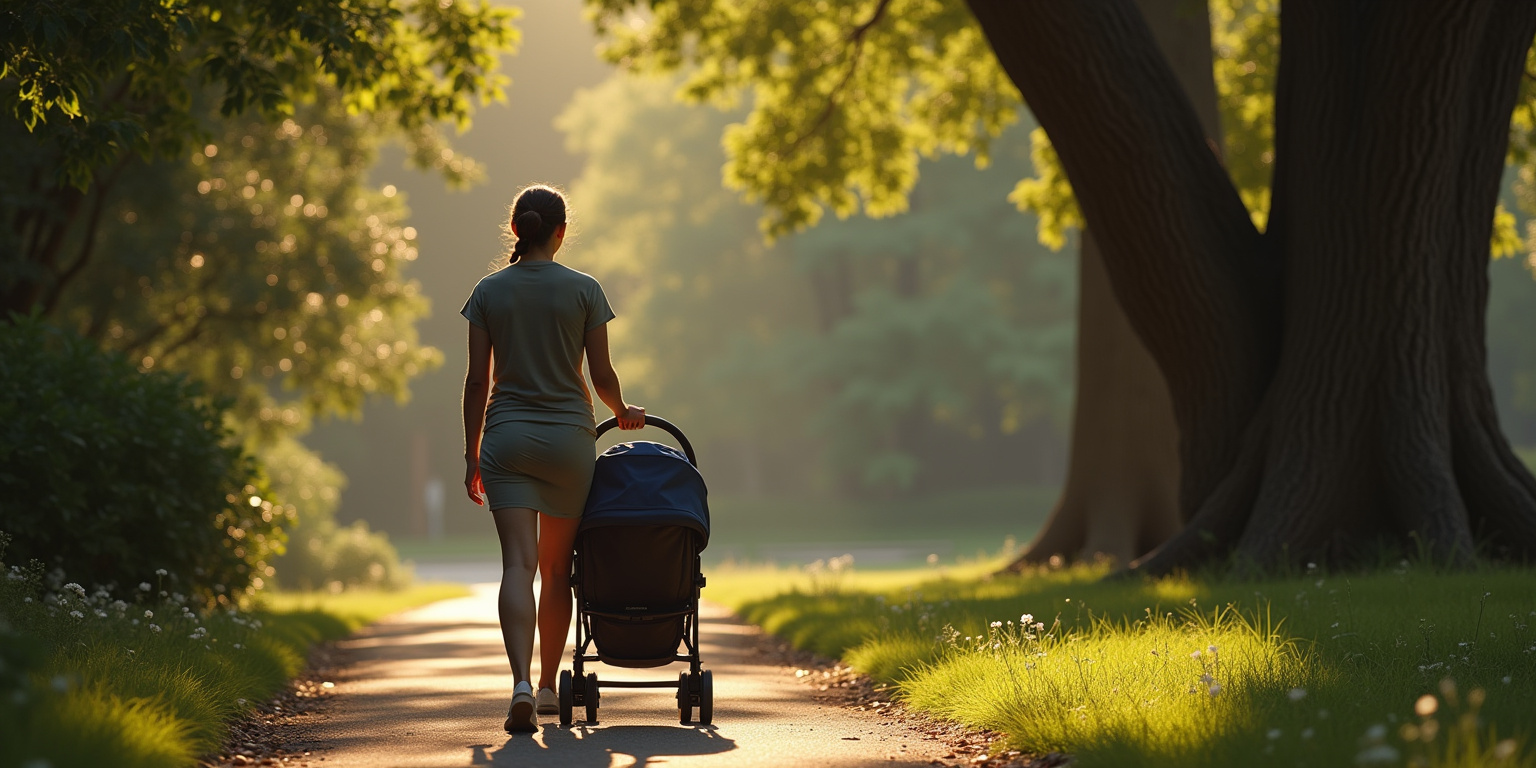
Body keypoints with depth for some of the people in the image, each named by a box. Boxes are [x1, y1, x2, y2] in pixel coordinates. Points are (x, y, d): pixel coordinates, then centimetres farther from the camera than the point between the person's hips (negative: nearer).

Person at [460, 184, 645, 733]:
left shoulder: (489, 292, 4)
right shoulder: (584, 290, 0)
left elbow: (477, 382, 4)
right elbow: (602, 375, 1)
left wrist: (472, 454, 11)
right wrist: (623, 412, 22)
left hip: (507, 436, 0)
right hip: (569, 437, 0)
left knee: (518, 563, -8)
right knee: (557, 568, 12)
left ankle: (521, 683, -27)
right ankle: (547, 686, 22)